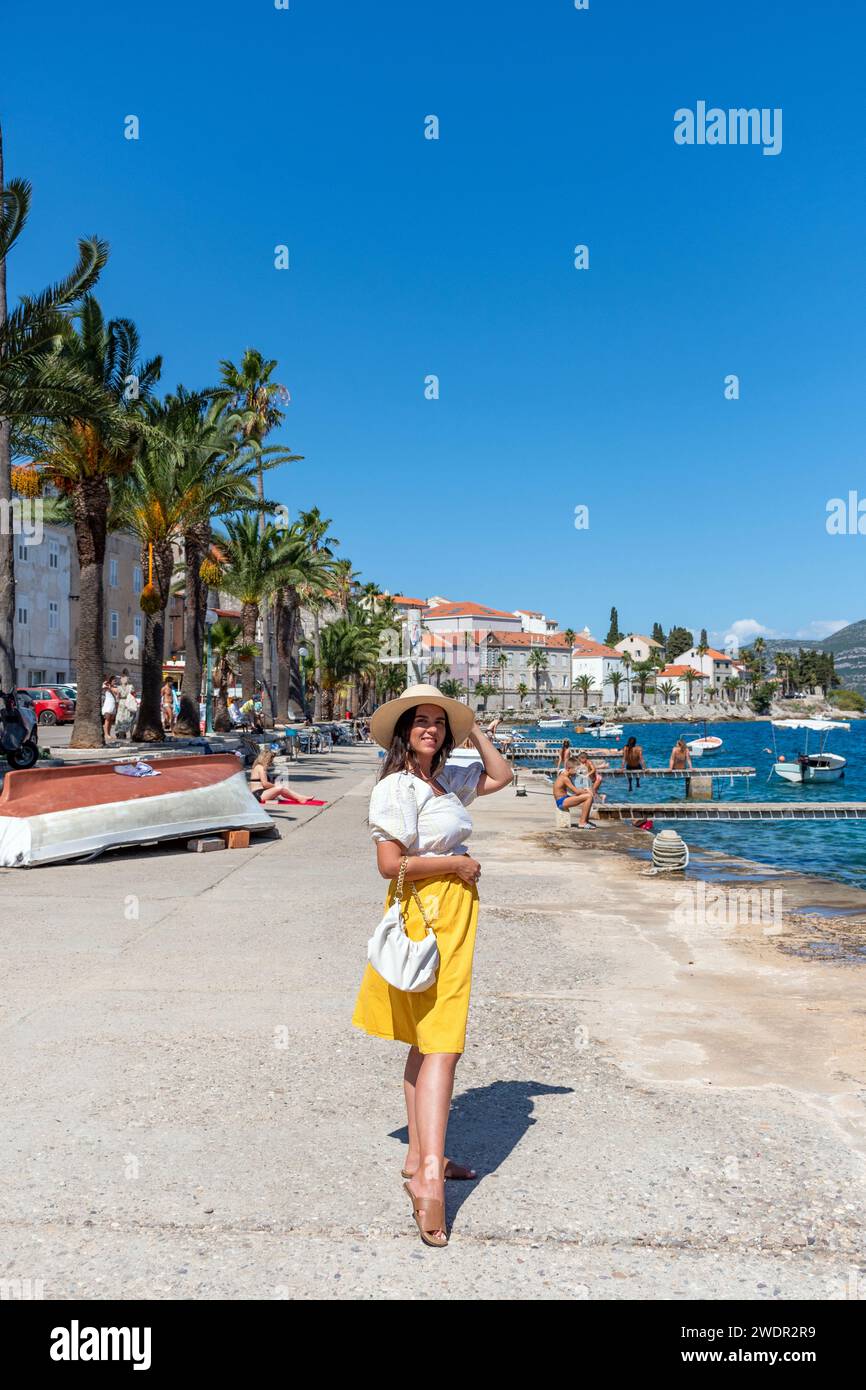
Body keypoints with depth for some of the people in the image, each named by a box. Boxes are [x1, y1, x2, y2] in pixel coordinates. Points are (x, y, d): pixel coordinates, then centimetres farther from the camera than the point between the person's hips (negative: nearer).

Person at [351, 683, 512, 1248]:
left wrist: (473, 728, 13)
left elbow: (500, 776, 23)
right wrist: (456, 863, -13)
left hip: (454, 914, 9)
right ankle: (430, 1176, -14)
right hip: (425, 913, -9)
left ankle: (421, 1157, 26)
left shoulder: (448, 778, 11)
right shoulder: (396, 787, -14)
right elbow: (391, 862, -21)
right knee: (440, 1045, -13)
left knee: (430, 1042, 15)